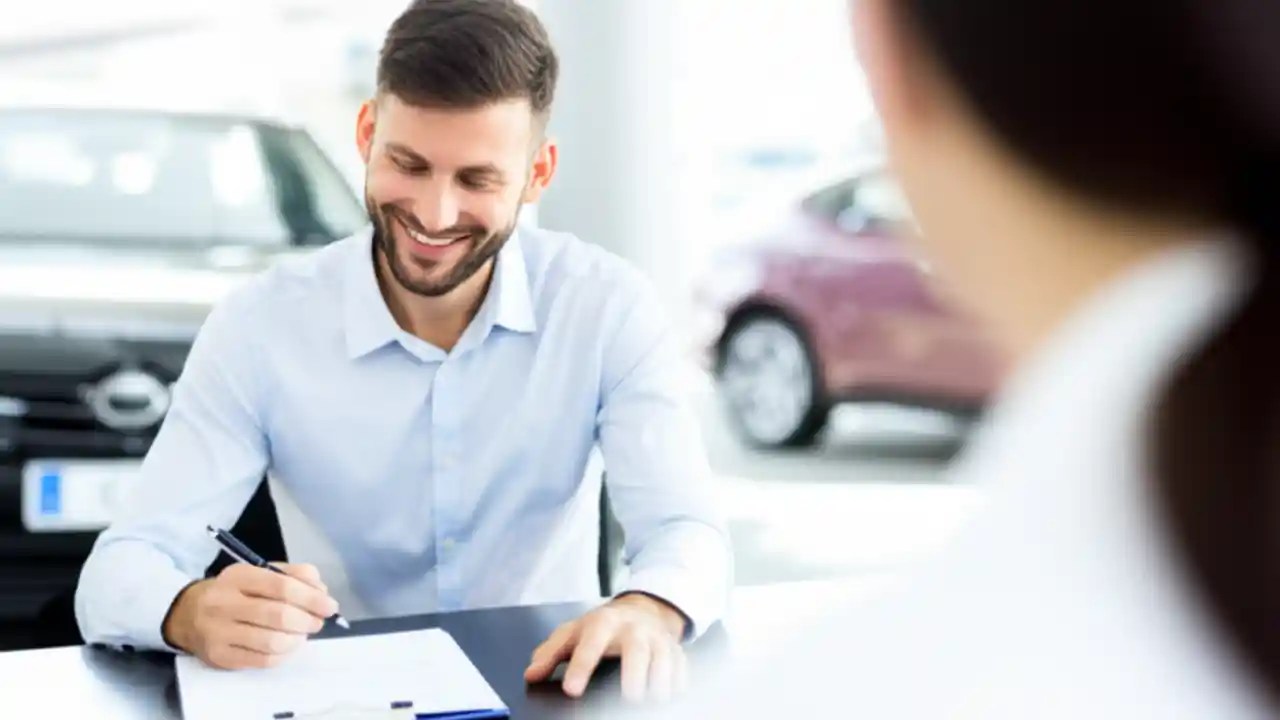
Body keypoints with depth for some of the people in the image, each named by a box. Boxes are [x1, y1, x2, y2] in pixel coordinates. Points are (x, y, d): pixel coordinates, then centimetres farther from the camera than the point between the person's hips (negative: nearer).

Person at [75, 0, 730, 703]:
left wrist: (650, 611, -39)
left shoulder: (607, 307, -7)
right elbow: (119, 572, -15)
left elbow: (685, 531, -14)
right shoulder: (259, 326, -10)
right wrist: (194, 614, -39)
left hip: (554, 692, 0)